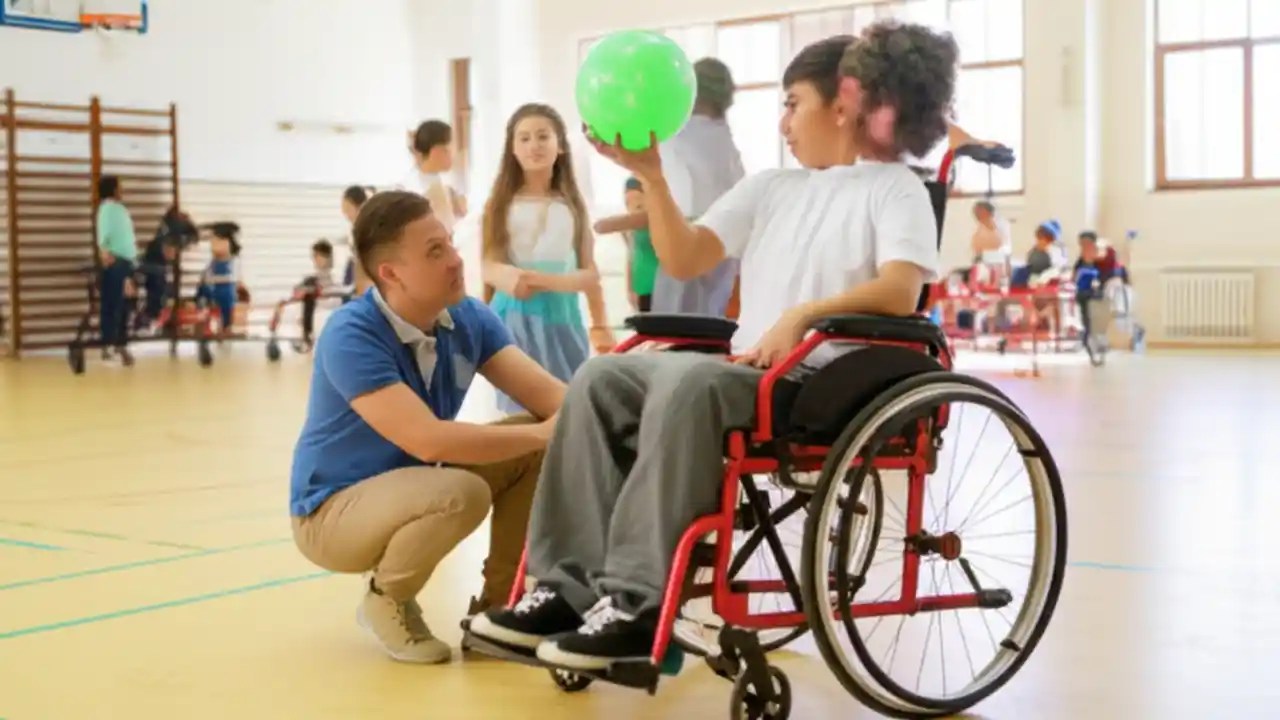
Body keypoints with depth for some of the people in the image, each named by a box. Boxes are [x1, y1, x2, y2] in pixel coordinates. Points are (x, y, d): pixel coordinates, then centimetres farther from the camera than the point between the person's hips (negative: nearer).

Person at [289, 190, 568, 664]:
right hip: (334, 509, -7)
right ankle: (386, 601, -5)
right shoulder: (351, 335, -28)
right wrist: (541, 432, -35)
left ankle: (497, 606, 4)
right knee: (462, 493, -34)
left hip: (416, 486, 7)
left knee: (538, 453, -11)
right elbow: (428, 440, -37)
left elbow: (549, 397, -14)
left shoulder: (469, 319, -8)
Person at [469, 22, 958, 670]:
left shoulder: (894, 187, 3)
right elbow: (684, 259, 15)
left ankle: (637, 603, -33)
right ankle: (570, 587, -19)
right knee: (601, 379, -12)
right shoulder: (770, 187, 23)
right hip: (747, 373, 7)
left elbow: (900, 292, -15)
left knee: (689, 384, -34)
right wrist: (650, 176, 4)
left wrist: (802, 316, -28)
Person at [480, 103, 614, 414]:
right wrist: (506, 276, -26)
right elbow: (489, 268, -5)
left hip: (561, 320, 2)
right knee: (519, 408, -4)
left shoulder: (572, 205, 8)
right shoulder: (501, 204, 3)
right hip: (514, 321, -2)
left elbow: (590, 273, 7)